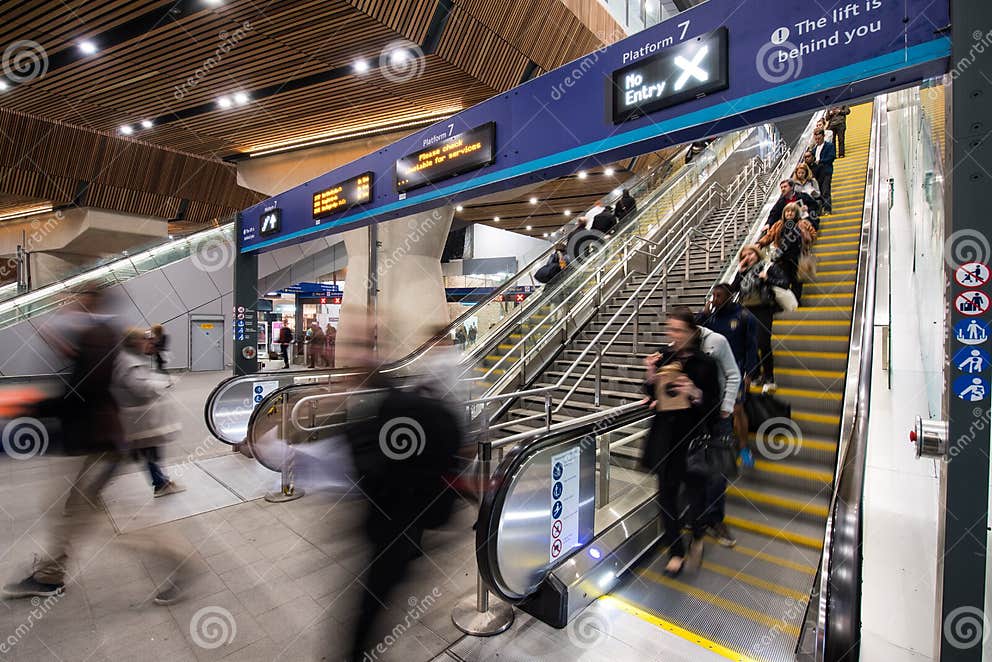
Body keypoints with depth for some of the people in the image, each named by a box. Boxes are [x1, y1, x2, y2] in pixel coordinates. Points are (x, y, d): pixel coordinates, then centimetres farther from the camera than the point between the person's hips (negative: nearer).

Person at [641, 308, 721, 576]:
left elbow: (714, 408, -8)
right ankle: (676, 551, 33)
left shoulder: (704, 363, -11)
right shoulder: (663, 358, -2)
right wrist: (651, 376, -11)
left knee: (695, 491, 11)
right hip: (665, 436, 3)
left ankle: (698, 539, 43)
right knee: (666, 493, 11)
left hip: (693, 438, -3)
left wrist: (696, 394, -26)